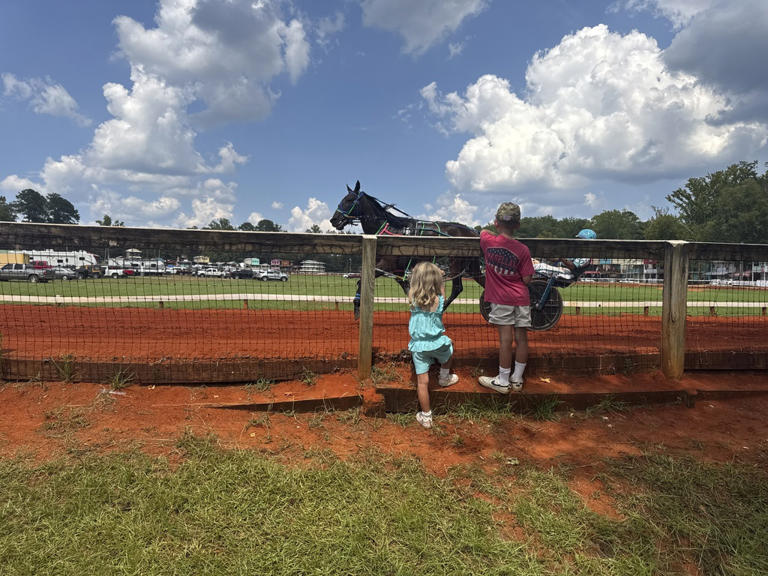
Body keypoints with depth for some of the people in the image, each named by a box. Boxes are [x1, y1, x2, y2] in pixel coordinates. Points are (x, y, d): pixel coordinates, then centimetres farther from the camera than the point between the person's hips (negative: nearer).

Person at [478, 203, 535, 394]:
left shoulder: (488, 241, -6)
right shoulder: (523, 250, -7)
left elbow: (483, 231, 18)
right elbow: (527, 279, -5)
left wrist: (494, 228, 35)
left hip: (501, 299, -1)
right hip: (521, 299, 1)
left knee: (505, 339, 1)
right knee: (521, 338, 9)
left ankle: (503, 381, 9)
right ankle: (517, 379, 20)